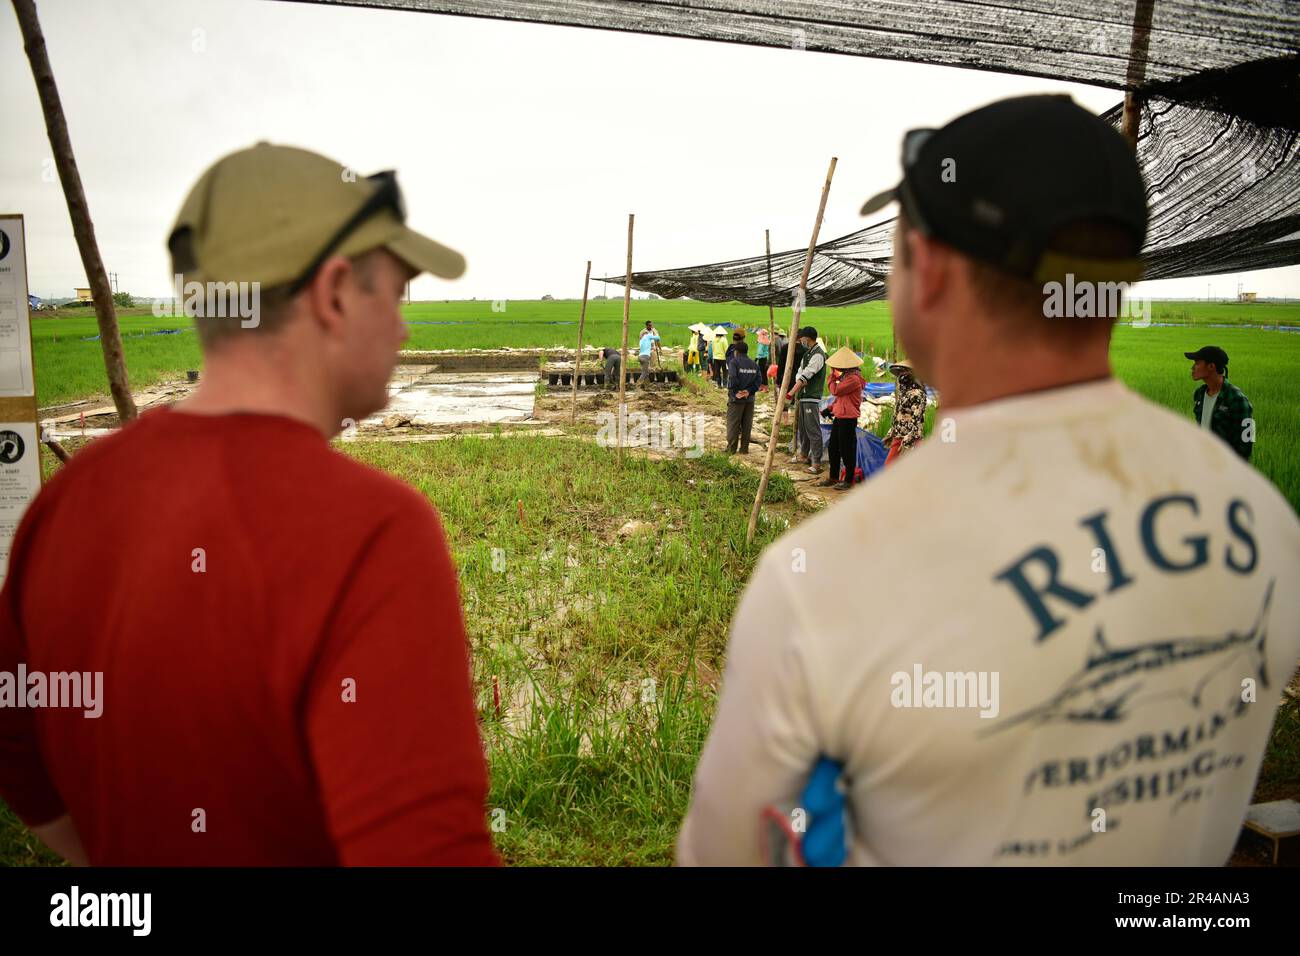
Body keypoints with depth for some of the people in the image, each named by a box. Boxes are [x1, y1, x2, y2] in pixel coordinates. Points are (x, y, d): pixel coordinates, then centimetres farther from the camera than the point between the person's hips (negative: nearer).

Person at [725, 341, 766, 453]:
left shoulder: (733, 362, -8)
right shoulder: (754, 364, 9)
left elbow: (732, 379, -19)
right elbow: (759, 381, 1)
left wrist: (735, 392, -7)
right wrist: (749, 391, -5)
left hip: (736, 399, -5)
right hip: (750, 399, 5)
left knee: (733, 424, 1)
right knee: (747, 425, 11)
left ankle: (731, 449, 2)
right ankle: (744, 448, 14)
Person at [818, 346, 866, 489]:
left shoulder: (853, 379, -18)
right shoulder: (847, 377, 15)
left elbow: (835, 390, -21)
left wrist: (832, 377, -7)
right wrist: (830, 408, 11)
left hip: (848, 419, -10)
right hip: (839, 417, 10)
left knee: (847, 450, -2)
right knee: (832, 448, 15)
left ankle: (849, 481, 7)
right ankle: (833, 478, 25)